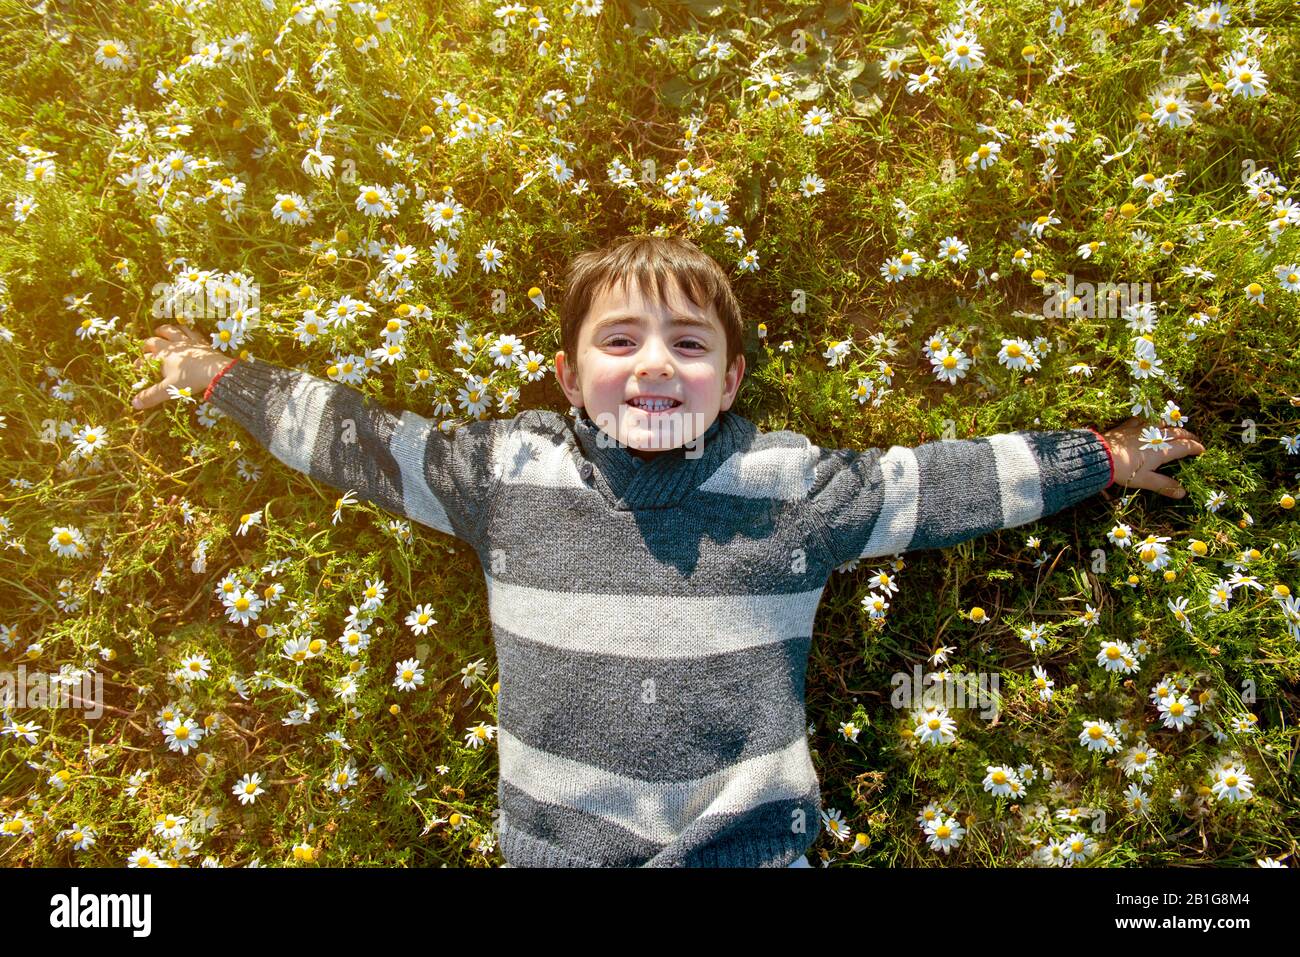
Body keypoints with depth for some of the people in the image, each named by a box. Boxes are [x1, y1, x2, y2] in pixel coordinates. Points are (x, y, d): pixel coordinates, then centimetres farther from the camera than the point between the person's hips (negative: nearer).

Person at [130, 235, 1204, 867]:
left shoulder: (795, 486, -6)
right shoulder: (506, 470, -4)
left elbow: (940, 482, 3)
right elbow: (360, 438, 5)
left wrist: (1099, 458, 9)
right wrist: (221, 376, 11)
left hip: (748, 846, 0)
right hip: (554, 844, 1)